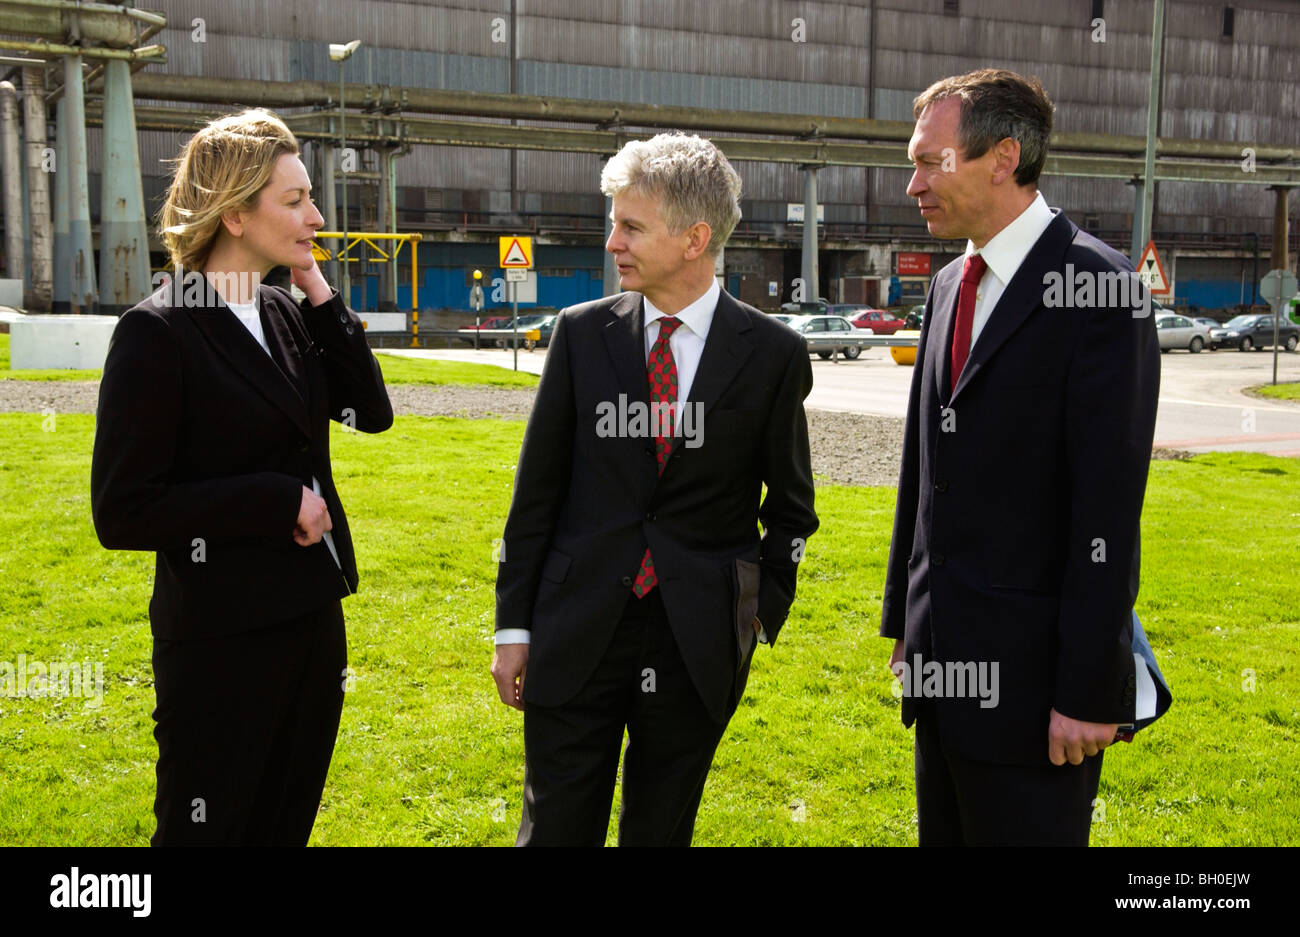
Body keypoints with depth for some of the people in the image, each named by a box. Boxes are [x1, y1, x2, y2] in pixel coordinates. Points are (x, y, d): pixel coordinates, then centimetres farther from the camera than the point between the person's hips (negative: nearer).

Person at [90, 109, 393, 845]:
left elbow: (371, 412, 3)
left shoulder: (286, 314, 6)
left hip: (312, 619, 7)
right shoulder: (158, 332, -15)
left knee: (287, 824, 20)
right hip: (221, 644, -7)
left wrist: (320, 295, -3)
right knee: (210, 827, 9)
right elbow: (123, 511, -17)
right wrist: (278, 501, -18)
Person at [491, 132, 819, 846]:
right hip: (576, 634, 1)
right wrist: (514, 625, 3)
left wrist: (763, 612, 4)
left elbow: (790, 504, 8)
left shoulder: (773, 354, -3)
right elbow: (537, 488, 4)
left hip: (700, 645, -1)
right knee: (555, 830, 6)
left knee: (661, 830, 14)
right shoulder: (580, 333, 1)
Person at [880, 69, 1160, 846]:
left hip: (1032, 668, -7)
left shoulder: (1096, 287, -14)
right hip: (947, 661, 8)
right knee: (943, 833, 18)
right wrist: (908, 622, 15)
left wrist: (1089, 691, -19)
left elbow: (1110, 501, -18)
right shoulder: (952, 285, 11)